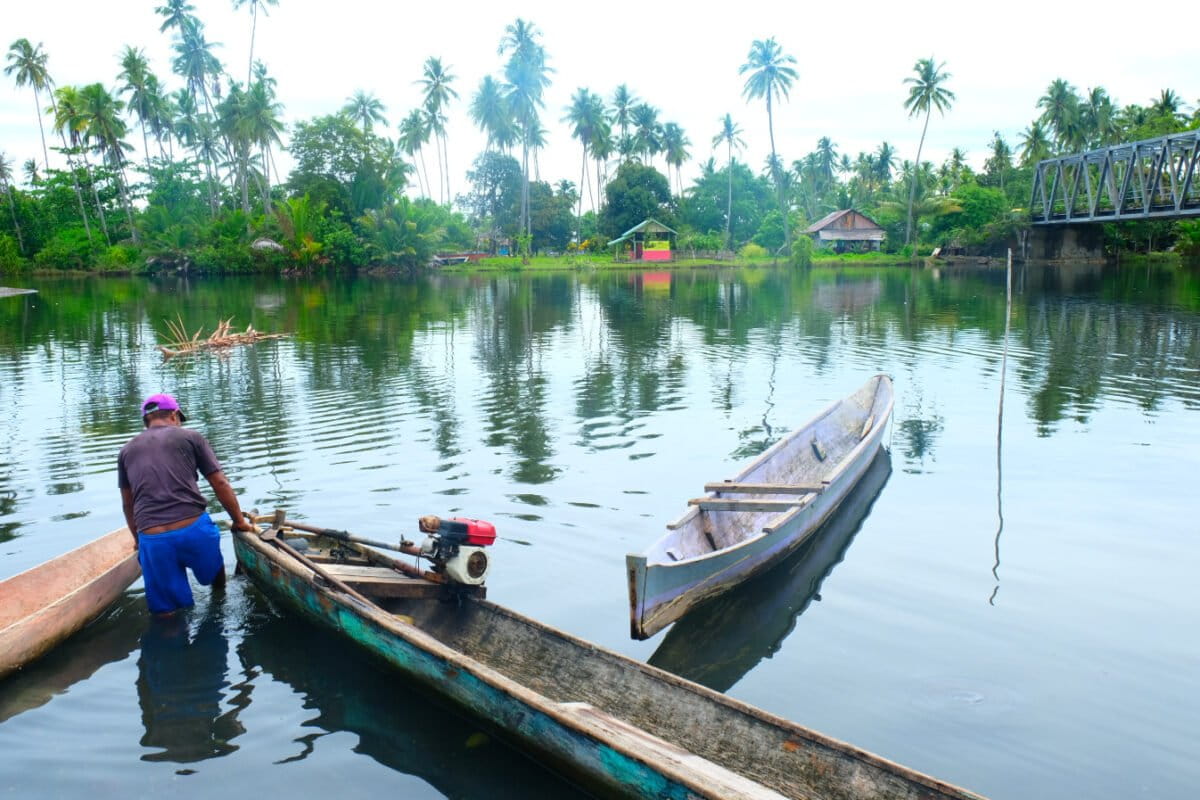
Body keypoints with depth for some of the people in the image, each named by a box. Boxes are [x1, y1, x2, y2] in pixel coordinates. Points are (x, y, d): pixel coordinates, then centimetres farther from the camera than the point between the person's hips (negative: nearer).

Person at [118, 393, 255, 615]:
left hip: (152, 539, 1)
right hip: (194, 529, -1)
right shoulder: (191, 437, 8)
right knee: (214, 574, 29)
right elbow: (220, 483, 6)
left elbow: (127, 504, 26)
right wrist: (239, 521, 17)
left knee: (166, 613, 11)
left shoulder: (127, 451, 18)